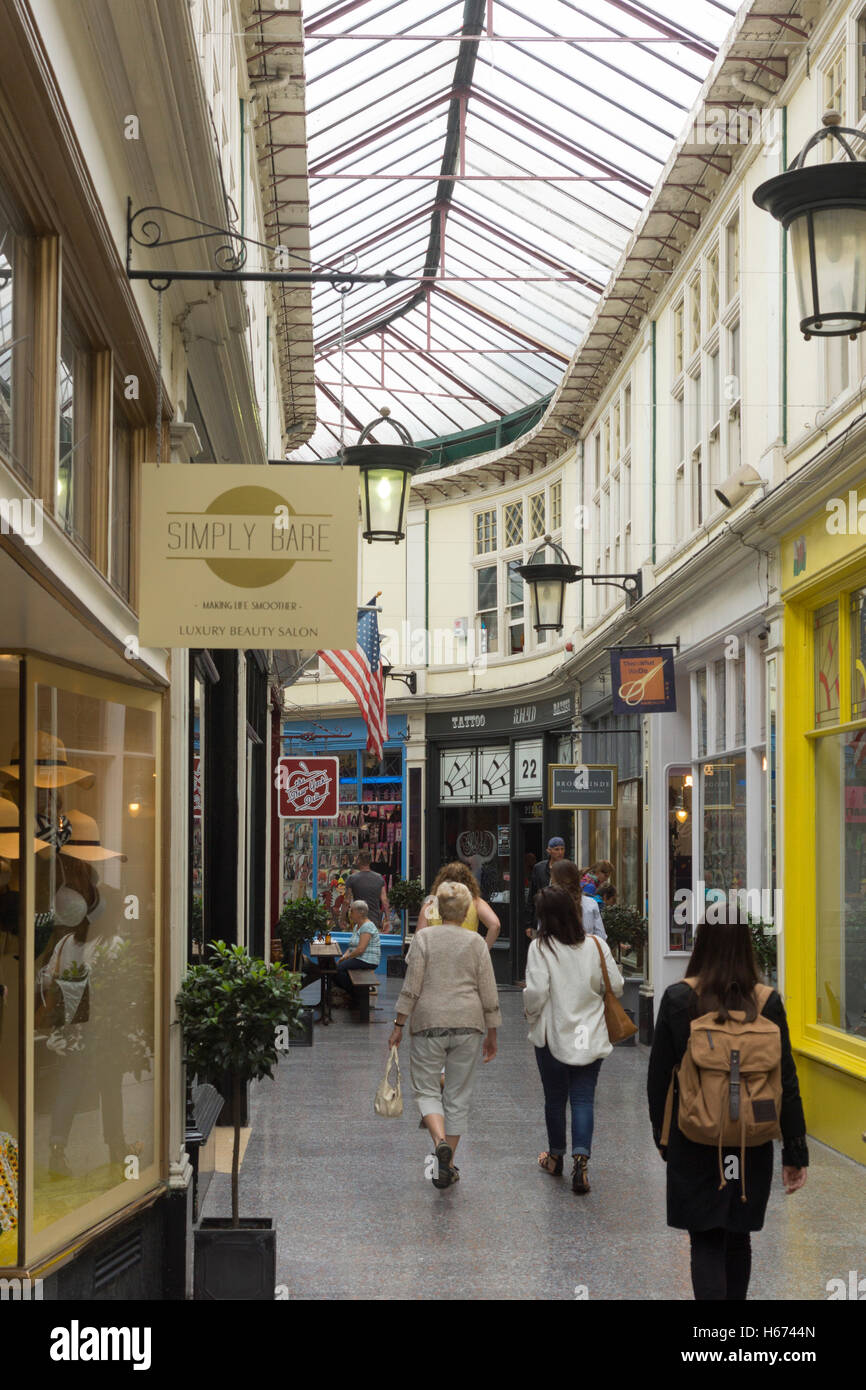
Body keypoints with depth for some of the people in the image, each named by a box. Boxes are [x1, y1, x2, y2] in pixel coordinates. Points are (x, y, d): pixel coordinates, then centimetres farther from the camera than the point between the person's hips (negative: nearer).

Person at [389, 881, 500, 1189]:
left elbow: (411, 988, -6)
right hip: (468, 1025, 2)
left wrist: (398, 1025, 0)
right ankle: (447, 1167, 12)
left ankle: (440, 1141, -19)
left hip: (429, 1024, -2)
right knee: (458, 1094, 10)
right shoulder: (476, 943, 3)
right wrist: (491, 1035, 13)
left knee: (426, 1088, 8)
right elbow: (489, 995, 4)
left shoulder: (424, 938, -1)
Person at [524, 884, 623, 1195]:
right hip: (591, 1036, 2)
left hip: (553, 1034, -1)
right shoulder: (596, 945, -5)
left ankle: (556, 1157, 30)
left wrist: (531, 1012, 3)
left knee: (555, 1097, 14)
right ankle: (581, 1159, -12)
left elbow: (536, 992, -18)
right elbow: (616, 986, -2)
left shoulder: (540, 947, -13)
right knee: (583, 1098, 4)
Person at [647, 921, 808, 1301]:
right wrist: (795, 1151, 1)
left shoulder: (679, 998, -11)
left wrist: (661, 1133, 11)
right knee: (738, 1239, 19)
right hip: (752, 1144, 2)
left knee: (706, 1242, 4)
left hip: (695, 1142, -2)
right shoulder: (766, 1001, -8)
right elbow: (787, 1082, -6)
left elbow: (658, 1076, -4)